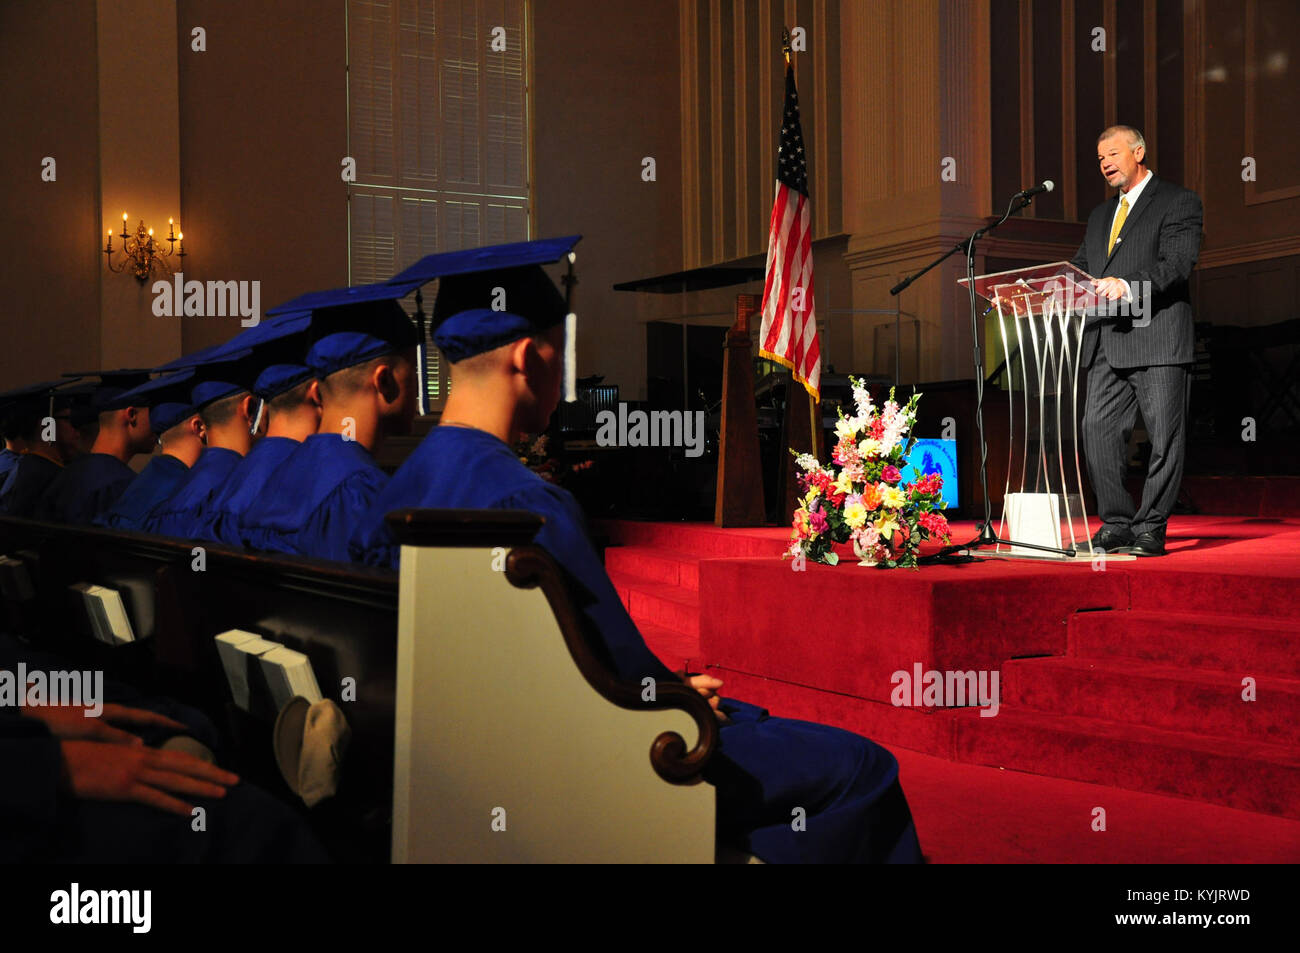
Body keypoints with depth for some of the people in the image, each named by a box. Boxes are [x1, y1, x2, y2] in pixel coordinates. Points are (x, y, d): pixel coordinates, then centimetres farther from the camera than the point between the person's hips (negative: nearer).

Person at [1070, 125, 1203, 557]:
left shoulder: (1179, 201, 3)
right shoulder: (1101, 214, 25)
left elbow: (1178, 263, -11)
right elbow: (1081, 267, 20)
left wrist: (1128, 285, -26)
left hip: (1157, 340, -6)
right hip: (1107, 343, 6)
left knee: (1164, 439, -3)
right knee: (1098, 432, 1)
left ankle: (1151, 530, 4)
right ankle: (1116, 526, 9)